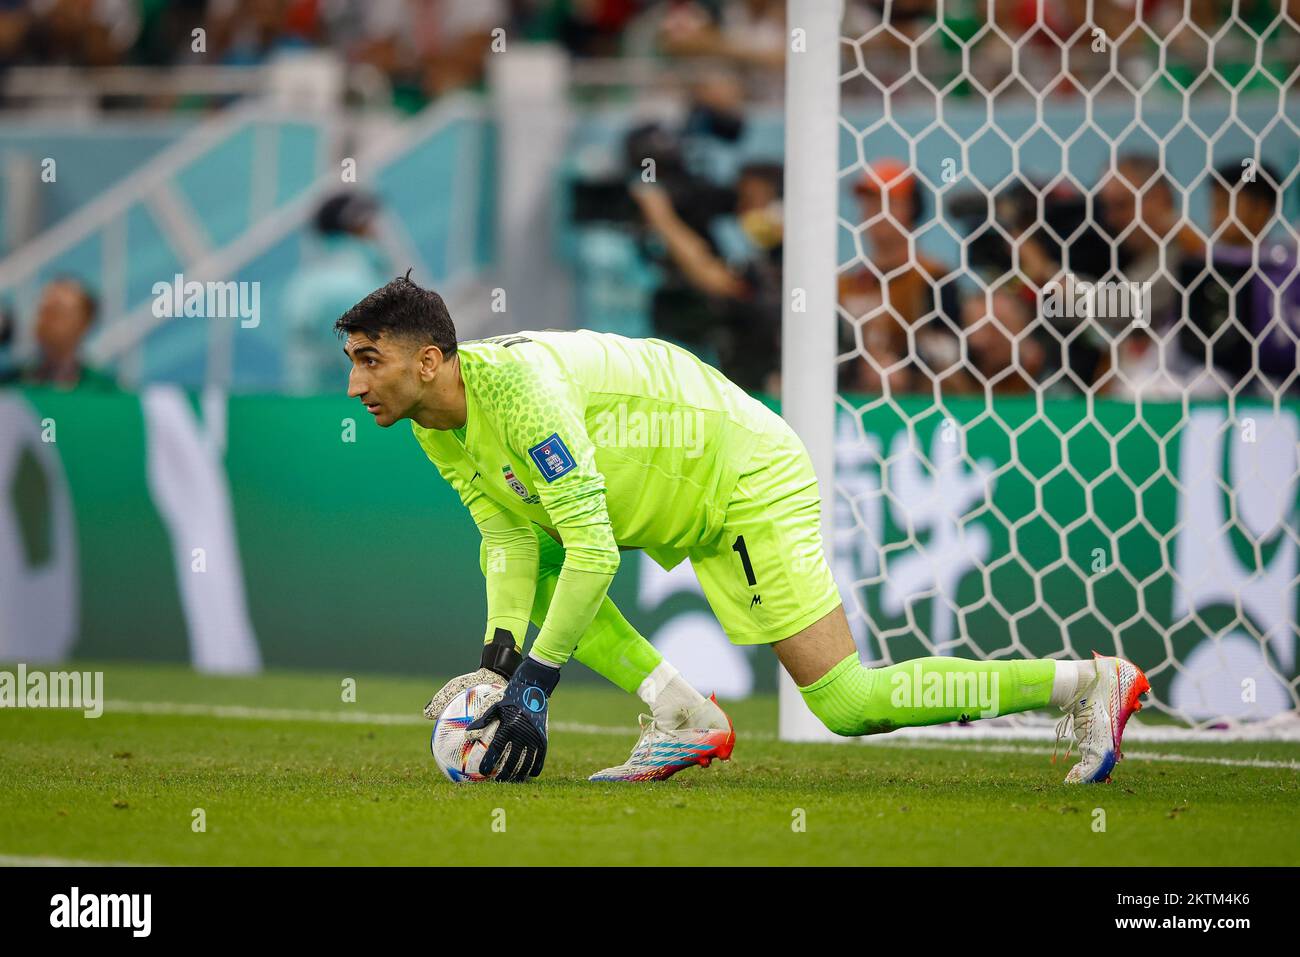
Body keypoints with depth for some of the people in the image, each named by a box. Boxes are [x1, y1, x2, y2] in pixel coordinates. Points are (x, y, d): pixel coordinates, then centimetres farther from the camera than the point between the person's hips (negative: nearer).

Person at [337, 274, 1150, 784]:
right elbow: (510, 538, 1)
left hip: (751, 483, -10)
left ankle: (1088, 680, -2)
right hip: (693, 499, 10)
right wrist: (501, 652, -15)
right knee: (518, 556, 1)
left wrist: (534, 684, -30)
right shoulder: (437, 430, -1)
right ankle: (682, 716, 1)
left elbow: (594, 553, -32)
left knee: (847, 703, -11)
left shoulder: (514, 382, -30)